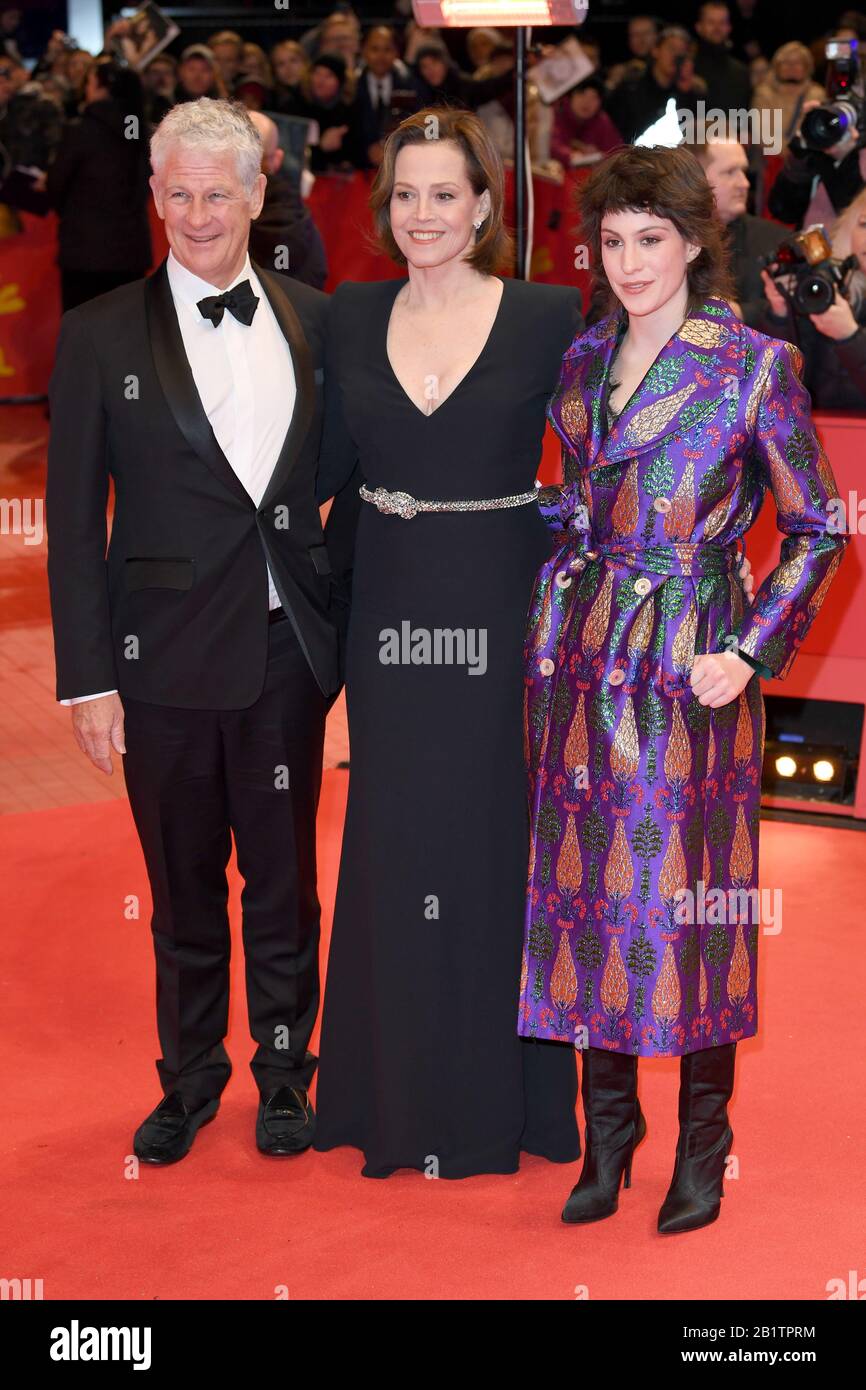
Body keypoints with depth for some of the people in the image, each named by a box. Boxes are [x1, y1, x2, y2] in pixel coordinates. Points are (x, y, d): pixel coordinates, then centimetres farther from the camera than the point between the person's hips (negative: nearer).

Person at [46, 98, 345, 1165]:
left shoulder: (312, 321, 5)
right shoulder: (102, 334, -2)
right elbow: (72, 516, -3)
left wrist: (349, 626, 2)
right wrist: (86, 676, -7)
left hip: (288, 646, 2)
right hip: (166, 654, -1)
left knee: (284, 877, 12)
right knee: (184, 885, 11)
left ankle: (284, 1073, 30)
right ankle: (190, 1077, 30)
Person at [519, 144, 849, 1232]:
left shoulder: (755, 366, -6)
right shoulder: (586, 358, 9)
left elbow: (815, 529, -3)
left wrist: (753, 652, -10)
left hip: (689, 664, -5)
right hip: (580, 653, 5)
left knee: (688, 899, 1)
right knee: (586, 888, 7)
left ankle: (702, 1148, 17)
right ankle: (607, 1138, 21)